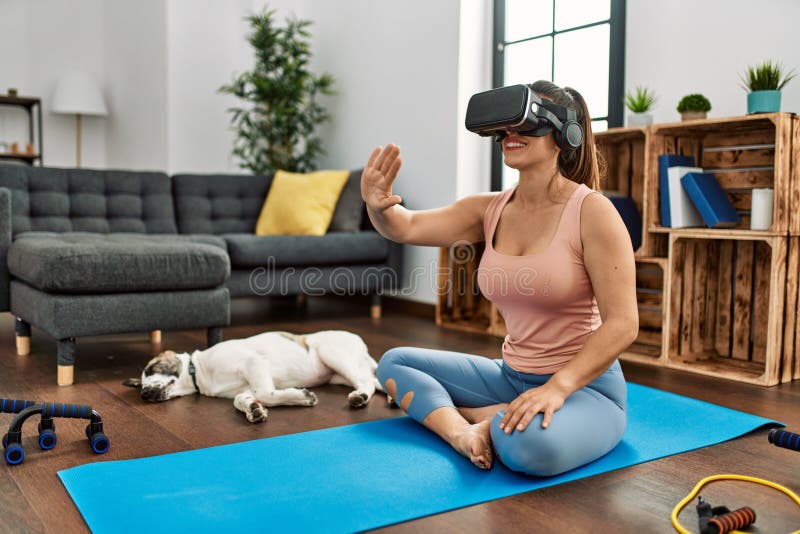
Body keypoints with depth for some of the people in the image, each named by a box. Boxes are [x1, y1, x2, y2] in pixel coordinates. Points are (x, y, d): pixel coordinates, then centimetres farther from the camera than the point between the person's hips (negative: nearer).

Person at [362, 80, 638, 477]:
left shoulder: (591, 211, -16)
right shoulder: (490, 209, 2)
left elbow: (622, 324, -19)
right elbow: (408, 228, -4)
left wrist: (558, 387, -30)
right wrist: (378, 206, -27)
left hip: (585, 385, -7)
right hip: (511, 375, 7)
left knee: (532, 446, -41)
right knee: (395, 362, 6)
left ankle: (492, 422, -10)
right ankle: (464, 432, -15)